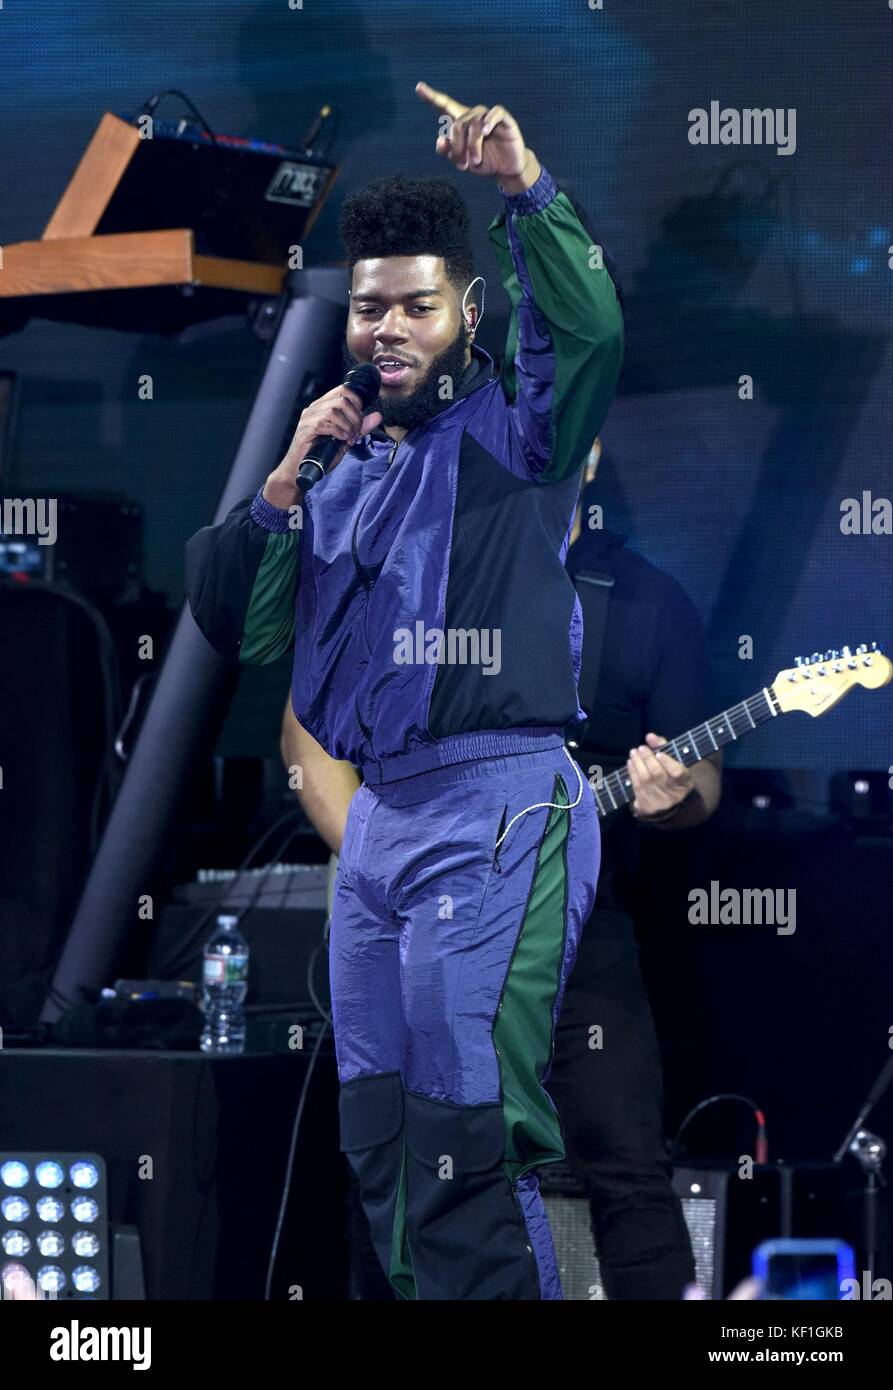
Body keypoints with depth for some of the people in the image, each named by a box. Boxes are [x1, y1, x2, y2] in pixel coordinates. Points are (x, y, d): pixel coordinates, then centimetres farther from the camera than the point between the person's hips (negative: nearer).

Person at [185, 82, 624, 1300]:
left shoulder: (507, 426, -1)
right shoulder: (349, 467, 19)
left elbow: (589, 334, -23)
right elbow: (230, 623, 13)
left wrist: (525, 189, -32)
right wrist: (286, 483, 1)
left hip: (493, 811, -8)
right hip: (377, 816, 8)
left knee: (467, 1151, -11)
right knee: (382, 1148, 12)